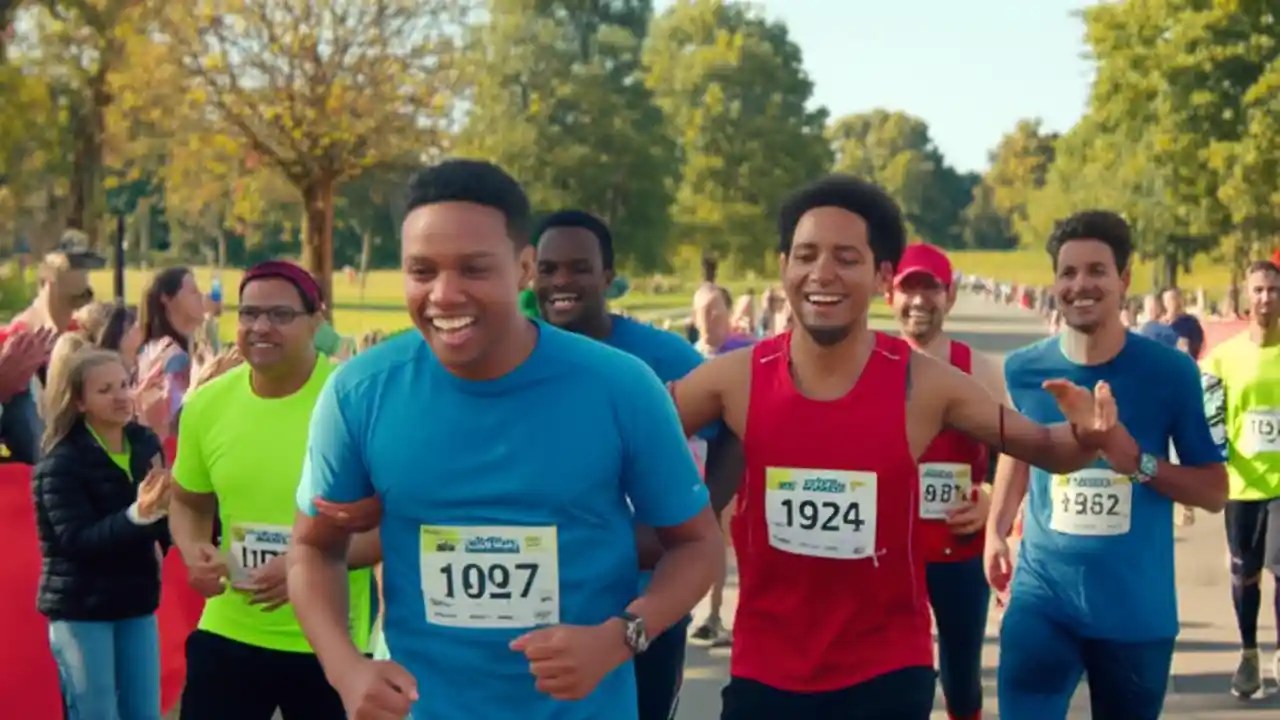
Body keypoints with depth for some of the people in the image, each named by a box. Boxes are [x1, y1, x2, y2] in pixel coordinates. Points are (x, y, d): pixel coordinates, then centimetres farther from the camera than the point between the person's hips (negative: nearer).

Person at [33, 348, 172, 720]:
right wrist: (137, 515, -34)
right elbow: (77, 540, -22)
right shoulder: (61, 463, -13)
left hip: (135, 601, 6)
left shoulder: (145, 443, 3)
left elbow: (163, 518, 6)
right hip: (80, 607, -5)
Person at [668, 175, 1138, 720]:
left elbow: (1041, 447, 1)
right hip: (764, 669, 1)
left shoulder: (925, 384, -10)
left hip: (886, 671, -1)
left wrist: (1087, 437, -21)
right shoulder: (736, 378, -8)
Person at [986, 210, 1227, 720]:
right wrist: (996, 531, 9)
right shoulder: (1023, 371, -1)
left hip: (1138, 609, 0)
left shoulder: (1171, 372, -7)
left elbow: (1215, 491, -2)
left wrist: (1141, 463, -18)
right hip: (1042, 597, 0)